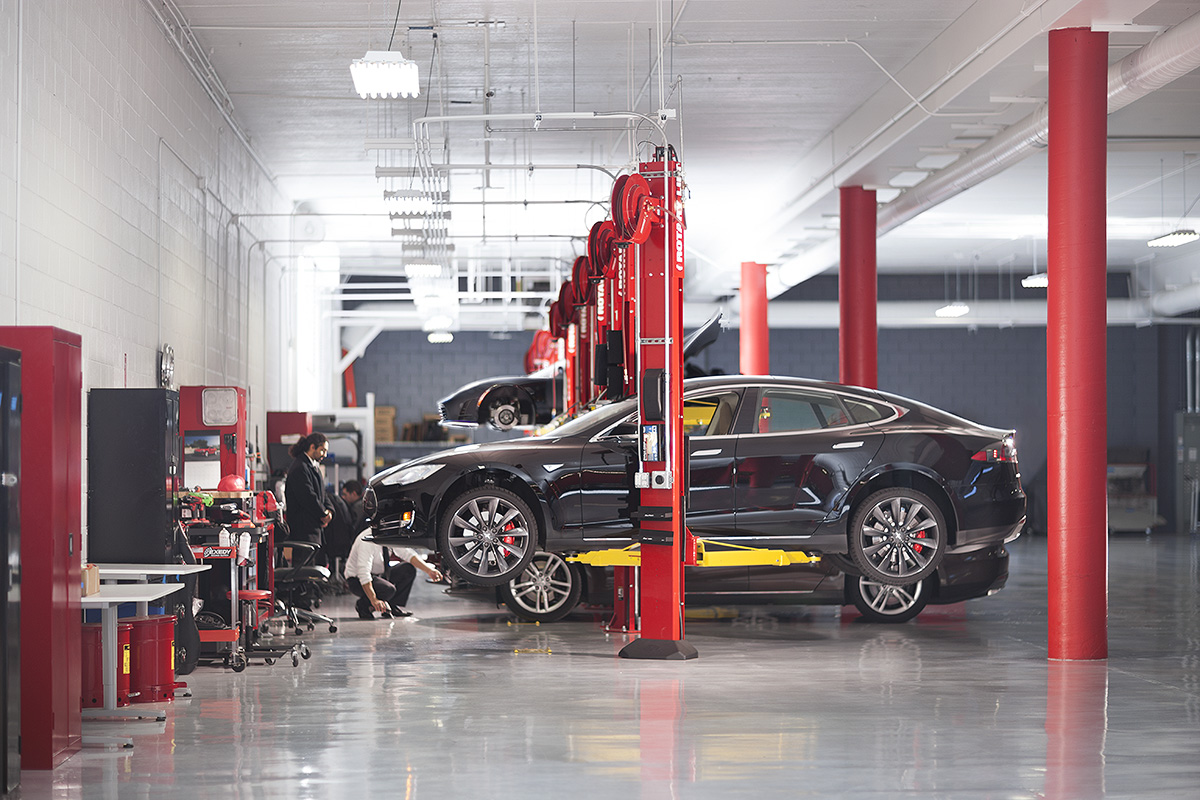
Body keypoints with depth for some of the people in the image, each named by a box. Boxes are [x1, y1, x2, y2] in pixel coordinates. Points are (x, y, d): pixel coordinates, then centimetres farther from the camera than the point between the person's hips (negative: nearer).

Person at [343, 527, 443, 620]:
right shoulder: (367, 542, -30)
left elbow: (408, 554, -5)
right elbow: (363, 572, -35)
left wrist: (428, 570, -18)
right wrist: (374, 600, -40)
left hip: (378, 575, 8)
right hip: (357, 579, -8)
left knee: (409, 569, -8)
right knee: (388, 589, -33)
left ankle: (393, 607, -5)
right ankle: (362, 605, -7)